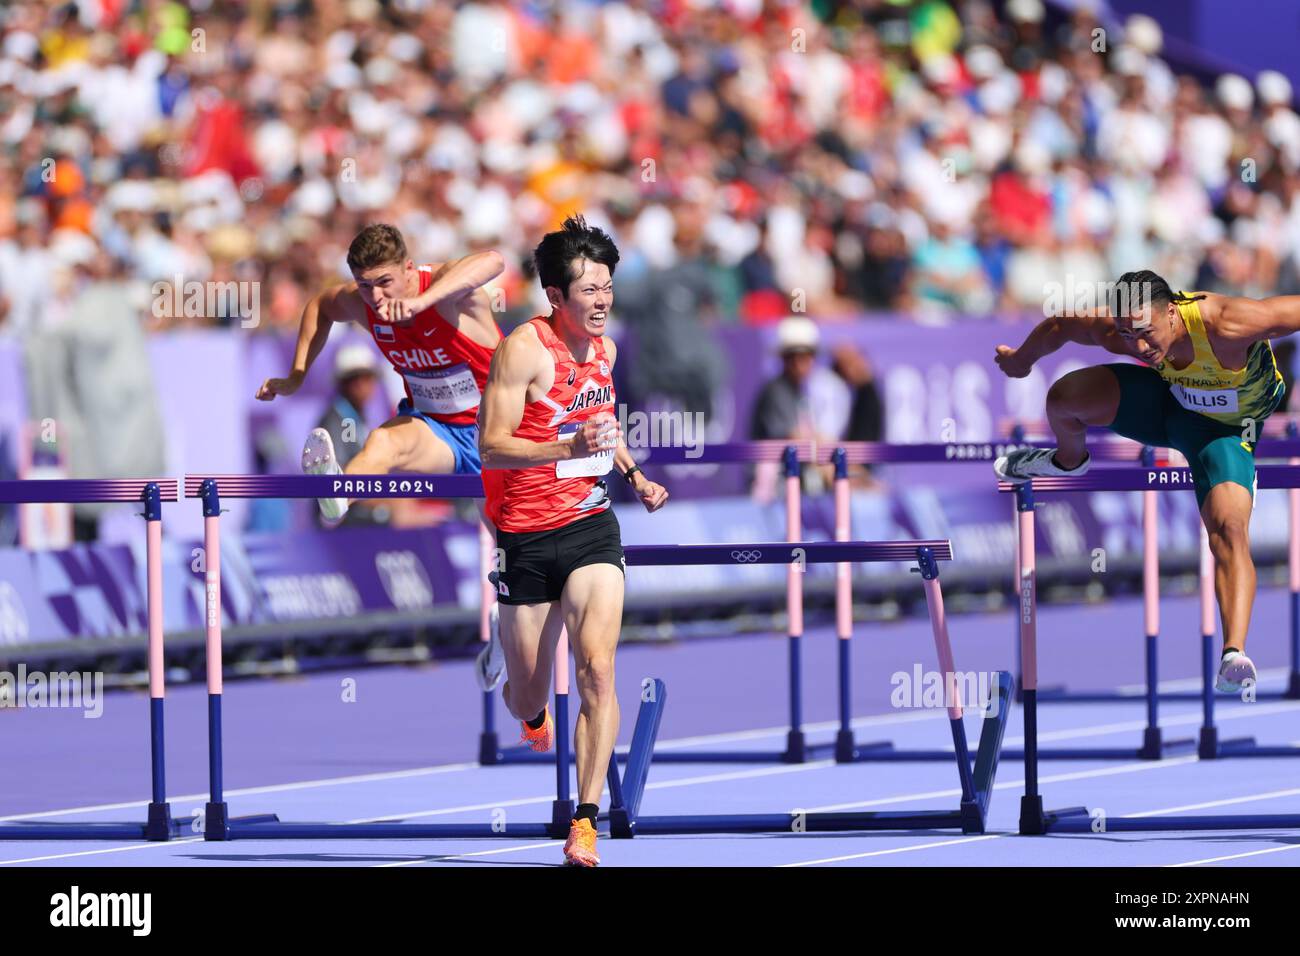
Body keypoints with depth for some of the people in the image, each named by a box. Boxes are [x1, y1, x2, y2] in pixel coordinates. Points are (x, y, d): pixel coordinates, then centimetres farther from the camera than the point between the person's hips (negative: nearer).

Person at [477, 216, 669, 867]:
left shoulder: (604, 349, 7)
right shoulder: (525, 348, -14)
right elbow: (491, 447, -20)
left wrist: (635, 476, 14)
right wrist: (570, 446, -32)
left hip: (590, 525, 4)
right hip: (526, 537, -4)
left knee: (596, 669, -18)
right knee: (527, 697, 7)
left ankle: (585, 825, -18)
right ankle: (532, 713, 48)